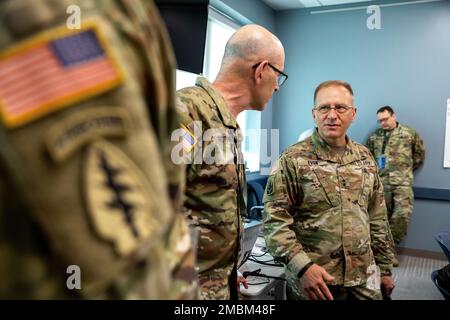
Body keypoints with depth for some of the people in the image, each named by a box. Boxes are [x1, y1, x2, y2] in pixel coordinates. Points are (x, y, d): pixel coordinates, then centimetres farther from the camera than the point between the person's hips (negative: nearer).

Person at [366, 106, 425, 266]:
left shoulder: (410, 133, 5)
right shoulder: (374, 136, 8)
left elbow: (420, 154, 13)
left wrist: (406, 170, 11)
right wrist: (374, 170, 6)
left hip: (403, 182, -1)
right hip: (380, 182, 2)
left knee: (402, 214, -12)